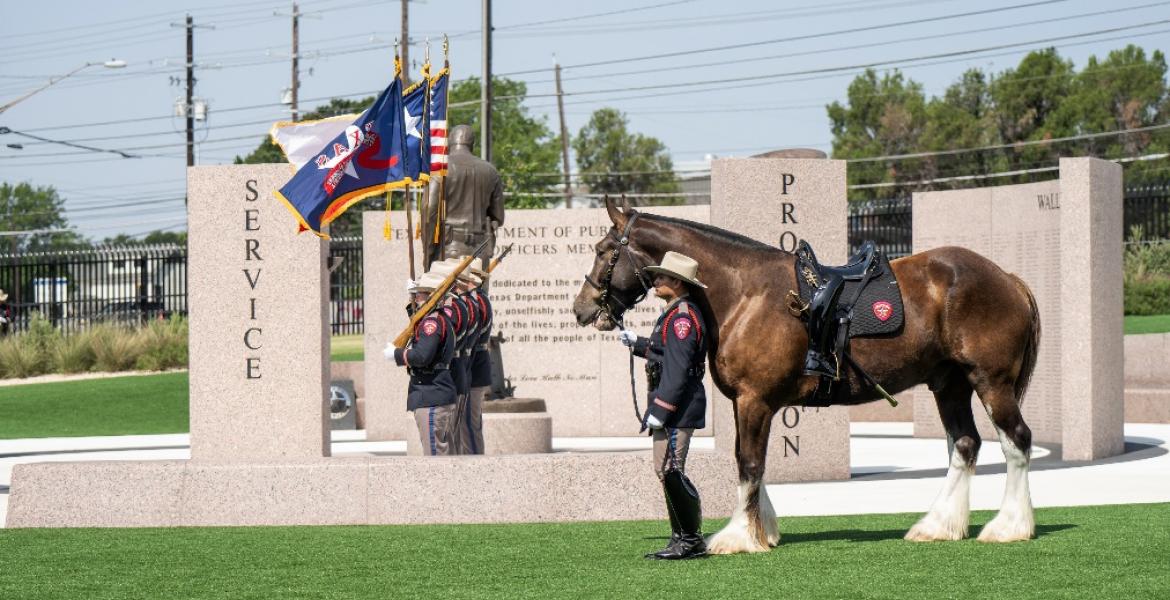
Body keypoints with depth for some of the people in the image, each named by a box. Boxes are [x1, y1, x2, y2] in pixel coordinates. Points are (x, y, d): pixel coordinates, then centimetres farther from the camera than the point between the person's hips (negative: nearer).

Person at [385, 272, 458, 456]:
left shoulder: (432, 320, -15)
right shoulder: (442, 317, 15)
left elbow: (422, 355, -26)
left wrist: (396, 354, -12)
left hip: (431, 399, -10)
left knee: (435, 452, -9)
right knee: (447, 452, 14)